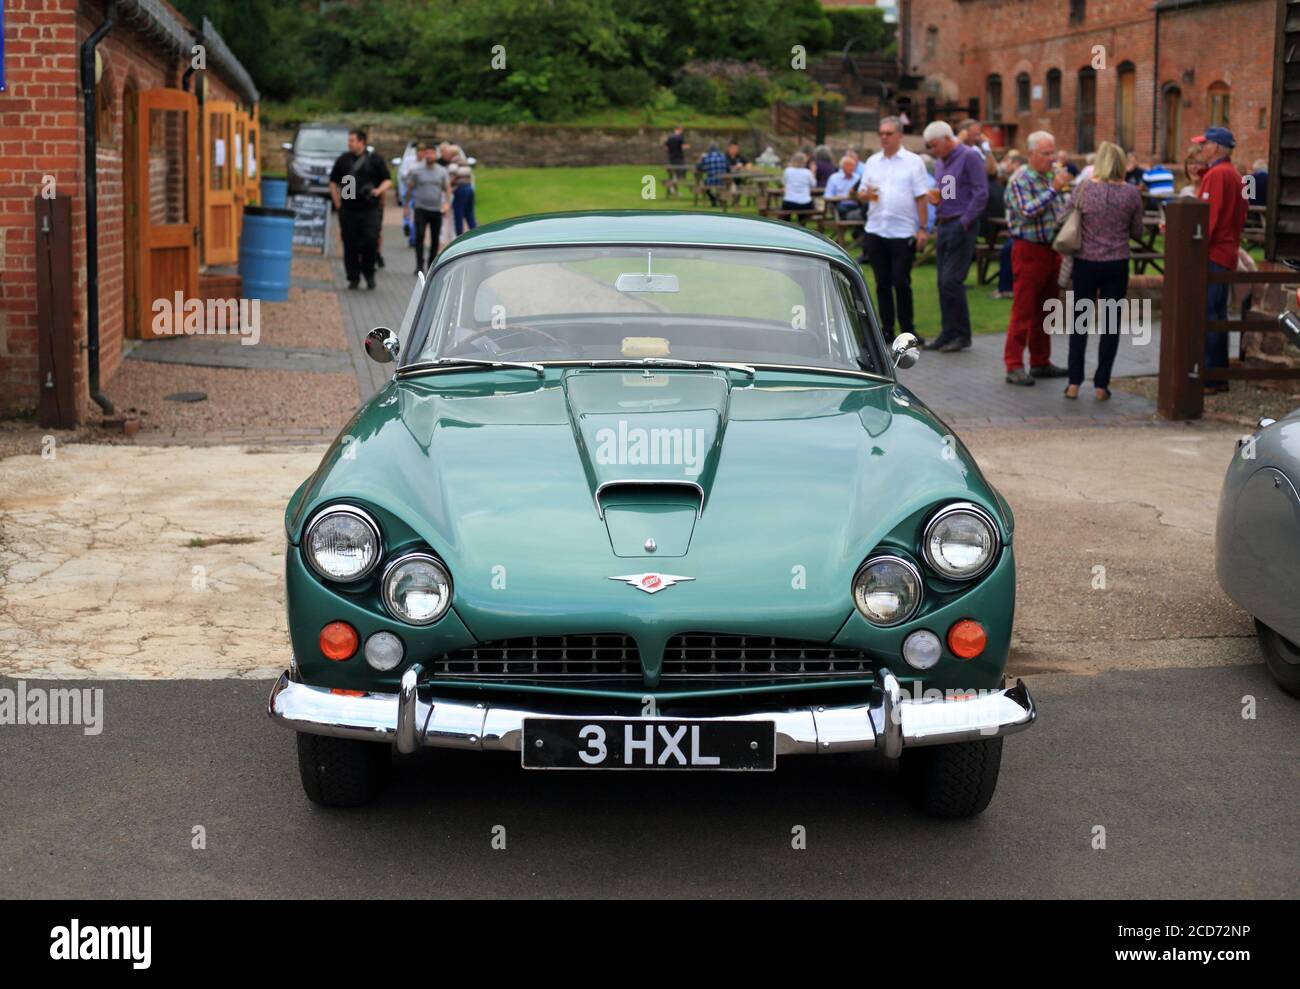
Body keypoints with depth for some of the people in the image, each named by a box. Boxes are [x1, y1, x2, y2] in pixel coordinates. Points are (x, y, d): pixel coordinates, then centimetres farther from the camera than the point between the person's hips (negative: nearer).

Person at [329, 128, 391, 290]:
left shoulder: (375, 160, 5)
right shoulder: (343, 160, 11)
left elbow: (387, 180, 7)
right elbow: (333, 182, 16)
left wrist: (379, 190, -13)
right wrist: (338, 203, 8)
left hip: (370, 209, -2)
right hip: (348, 209, 2)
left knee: (370, 240, -12)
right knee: (350, 245, 0)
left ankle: (368, 274, 7)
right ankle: (353, 278, 10)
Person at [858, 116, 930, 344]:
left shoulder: (913, 162, 0)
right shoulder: (872, 162, 13)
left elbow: (922, 197, -2)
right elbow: (861, 193, 16)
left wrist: (922, 229, -8)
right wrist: (865, 194, -9)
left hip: (904, 232, -4)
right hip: (876, 230, 4)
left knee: (901, 282, -4)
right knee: (882, 283, 7)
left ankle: (907, 330, 6)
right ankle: (887, 329, 14)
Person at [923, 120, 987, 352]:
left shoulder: (969, 157, -8)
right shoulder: (941, 162, 17)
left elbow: (981, 194, -13)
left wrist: (964, 224, -16)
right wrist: (934, 197, 4)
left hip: (961, 226, -8)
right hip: (943, 226, 8)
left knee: (951, 281, -12)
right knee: (943, 282, 7)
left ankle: (962, 334, -3)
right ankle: (948, 333, 14)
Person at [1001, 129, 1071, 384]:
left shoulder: (1053, 177, 12)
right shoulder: (1020, 181, -10)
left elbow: (1068, 208, 20)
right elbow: (1028, 211, -22)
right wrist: (1054, 190, -25)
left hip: (1052, 249, 7)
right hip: (1029, 250, -7)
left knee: (1045, 310, 13)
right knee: (1023, 310, -7)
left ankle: (1040, 362, 21)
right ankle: (1014, 365, -5)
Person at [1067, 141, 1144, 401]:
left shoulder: (1083, 190, -8)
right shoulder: (1131, 193, -5)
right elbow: (1137, 231, 4)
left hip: (1086, 262, 0)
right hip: (1117, 264, 0)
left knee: (1080, 322, 9)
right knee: (1110, 323, 6)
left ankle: (1074, 382, 5)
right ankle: (1101, 385, 7)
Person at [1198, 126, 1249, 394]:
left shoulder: (1215, 175, -14)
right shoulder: (1235, 174, 16)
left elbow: (1208, 218, -20)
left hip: (1212, 255, -10)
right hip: (1228, 255, 10)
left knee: (1205, 316, -8)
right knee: (1218, 316, 14)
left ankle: (1207, 379, -9)